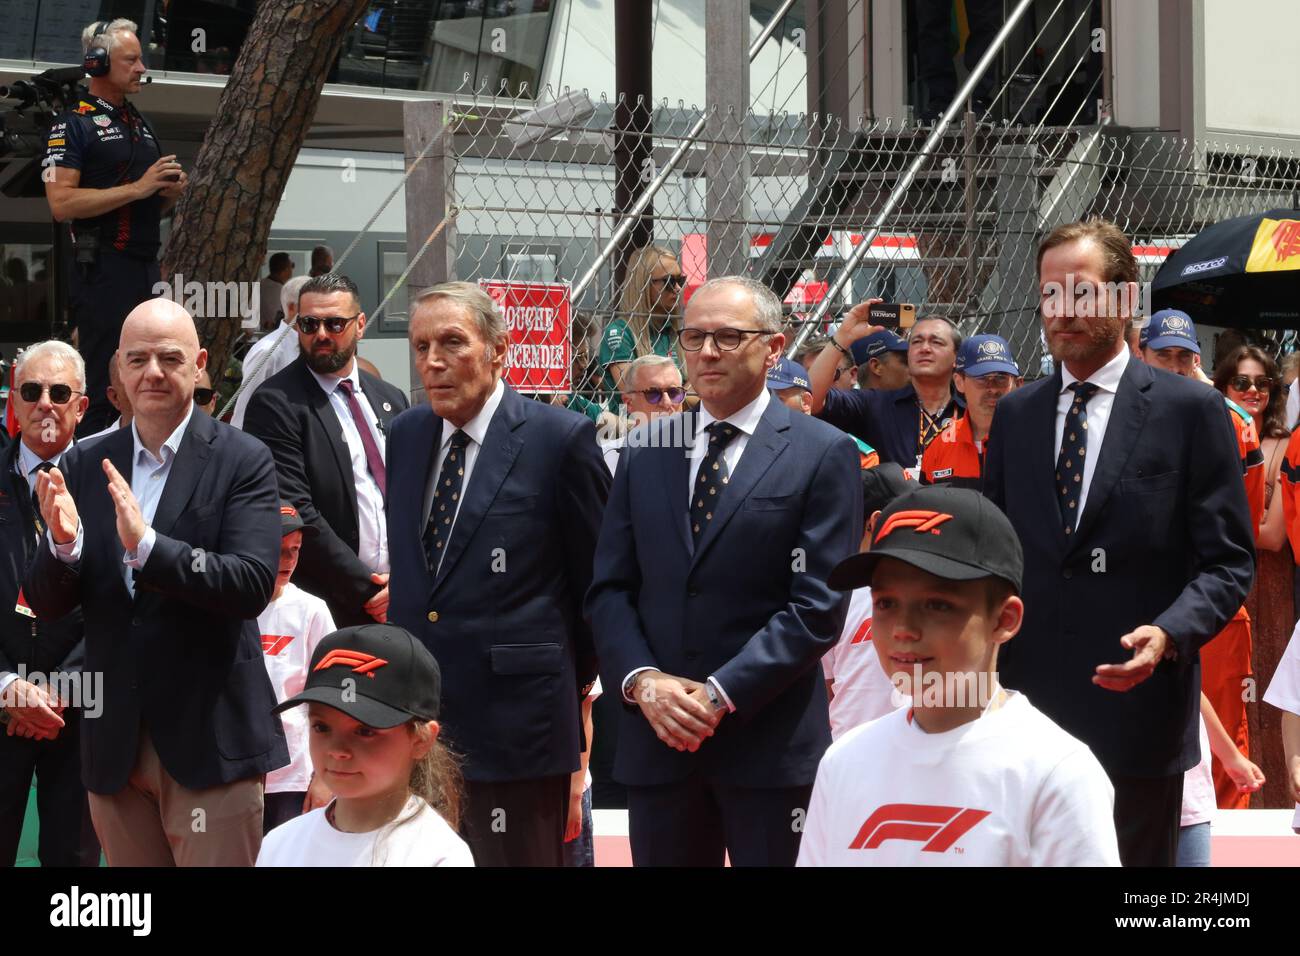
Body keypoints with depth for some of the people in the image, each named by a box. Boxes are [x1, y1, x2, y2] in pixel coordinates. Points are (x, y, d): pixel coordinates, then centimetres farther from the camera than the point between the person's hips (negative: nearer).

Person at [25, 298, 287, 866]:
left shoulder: (242, 461, -5)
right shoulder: (84, 467, 7)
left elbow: (254, 585, -16)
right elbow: (45, 604, 5)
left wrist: (147, 546, -29)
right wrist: (64, 542, -17)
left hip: (209, 736, -4)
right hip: (115, 743, 4)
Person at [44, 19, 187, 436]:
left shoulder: (141, 125, 20)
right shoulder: (73, 123, -5)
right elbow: (62, 203, -17)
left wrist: (170, 193, 6)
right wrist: (136, 188, -17)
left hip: (147, 270, 8)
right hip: (102, 271, -8)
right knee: (103, 390, -9)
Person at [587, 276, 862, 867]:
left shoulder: (823, 456, -2)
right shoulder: (648, 452, 12)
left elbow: (818, 607, -8)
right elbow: (609, 589, 10)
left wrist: (721, 694, -14)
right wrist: (642, 681, -8)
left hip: (769, 743, -4)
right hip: (656, 735, 4)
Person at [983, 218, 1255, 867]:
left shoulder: (1190, 411, -3)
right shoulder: (1014, 415, 11)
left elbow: (1228, 560, -5)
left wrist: (1169, 634, -21)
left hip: (1137, 708, -3)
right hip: (1027, 705, 4)